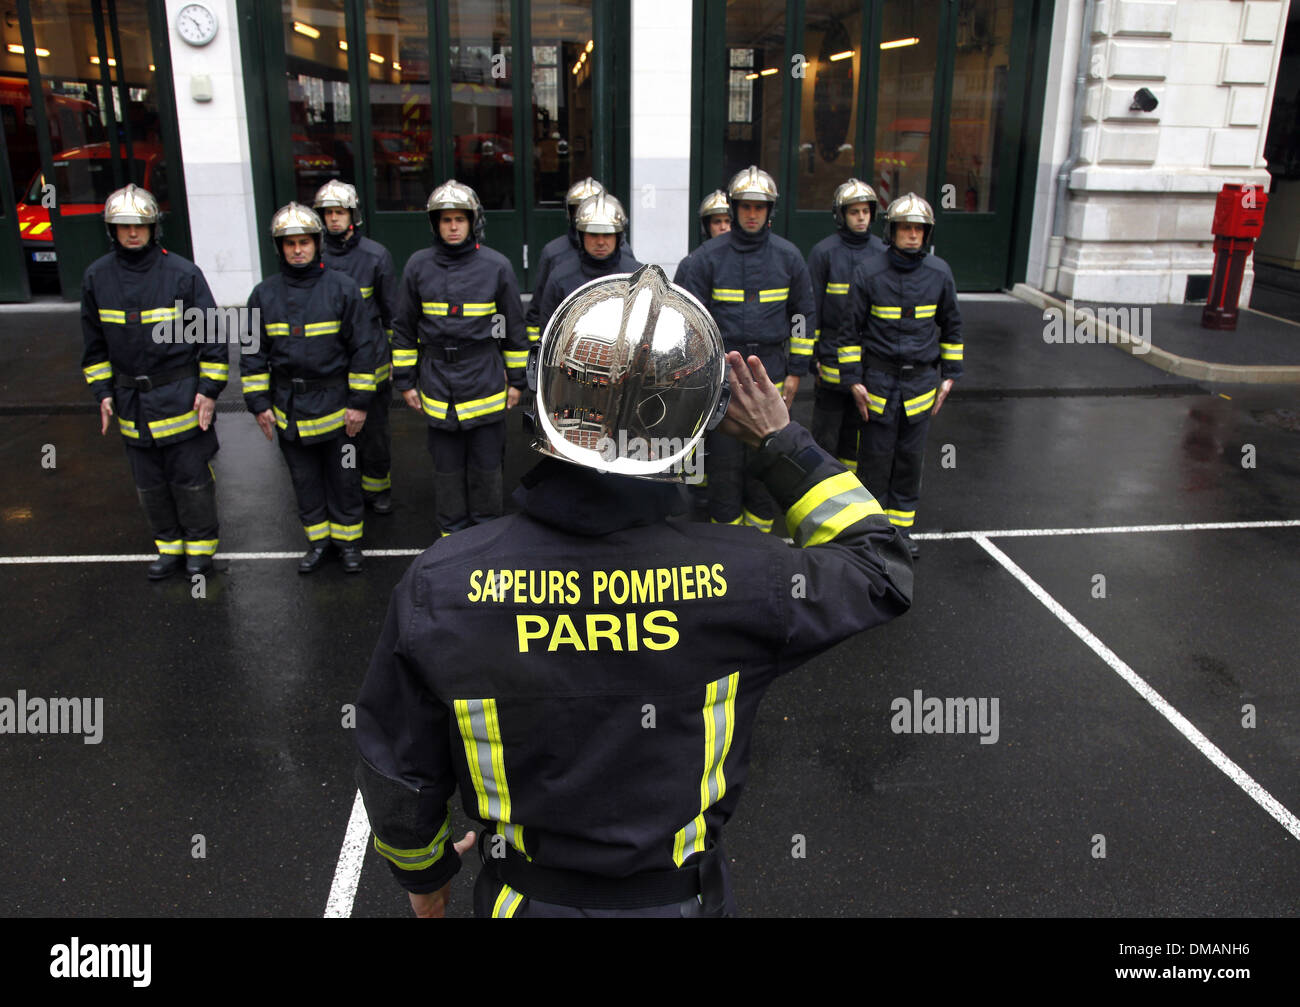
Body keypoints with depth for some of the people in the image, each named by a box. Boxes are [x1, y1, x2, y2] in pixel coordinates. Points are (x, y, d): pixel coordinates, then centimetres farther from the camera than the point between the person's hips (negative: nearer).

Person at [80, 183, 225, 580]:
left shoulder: (183, 273, -8)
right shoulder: (97, 277, 3)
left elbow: (212, 334, -4)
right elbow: (94, 343, 12)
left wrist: (210, 390, -8)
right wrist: (103, 392, 7)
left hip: (181, 395, -4)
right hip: (131, 399, 4)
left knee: (191, 478, 3)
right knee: (149, 482, 13)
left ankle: (200, 545, 21)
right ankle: (169, 547, 28)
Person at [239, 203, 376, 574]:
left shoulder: (342, 287, -5)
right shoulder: (264, 294, 3)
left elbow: (363, 348, -4)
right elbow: (253, 353, 8)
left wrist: (359, 402, -7)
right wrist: (259, 403, 2)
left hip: (335, 404, -3)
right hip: (288, 407, 3)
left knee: (343, 477, 7)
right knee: (304, 478, 13)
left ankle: (348, 539, 24)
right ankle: (318, 540, 28)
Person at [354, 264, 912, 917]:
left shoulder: (440, 584, -25)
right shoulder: (740, 579, -28)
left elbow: (398, 781, -11)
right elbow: (880, 569, -7)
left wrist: (422, 874, 10)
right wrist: (782, 443, -3)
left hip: (526, 899, 1)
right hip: (678, 896, 0)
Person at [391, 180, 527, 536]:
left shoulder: (496, 265, -2)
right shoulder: (418, 266, 3)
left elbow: (514, 327, 4)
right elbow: (404, 327, 9)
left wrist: (517, 379, 6)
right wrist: (405, 380, 7)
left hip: (485, 381, -1)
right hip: (437, 382, 2)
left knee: (487, 463, 6)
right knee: (446, 464, 10)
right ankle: (452, 530, 25)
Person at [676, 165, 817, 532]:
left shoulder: (788, 256, 5)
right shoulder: (708, 256, -2)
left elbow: (804, 313, 11)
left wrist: (796, 371, 7)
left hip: (770, 375, 2)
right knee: (724, 459, 1)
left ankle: (759, 533, 21)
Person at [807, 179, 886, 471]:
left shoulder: (881, 252, 6)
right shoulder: (824, 252, -5)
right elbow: (811, 305, -3)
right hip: (832, 354, -3)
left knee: (857, 425, 12)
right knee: (826, 426, 0)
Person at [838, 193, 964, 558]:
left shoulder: (939, 273, 2)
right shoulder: (869, 273, -6)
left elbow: (951, 326, 12)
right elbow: (851, 329, -1)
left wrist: (949, 375, 9)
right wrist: (853, 380, -6)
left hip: (922, 380, 3)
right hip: (880, 378, -2)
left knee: (911, 456, 8)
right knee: (876, 455, 1)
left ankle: (902, 527, 21)